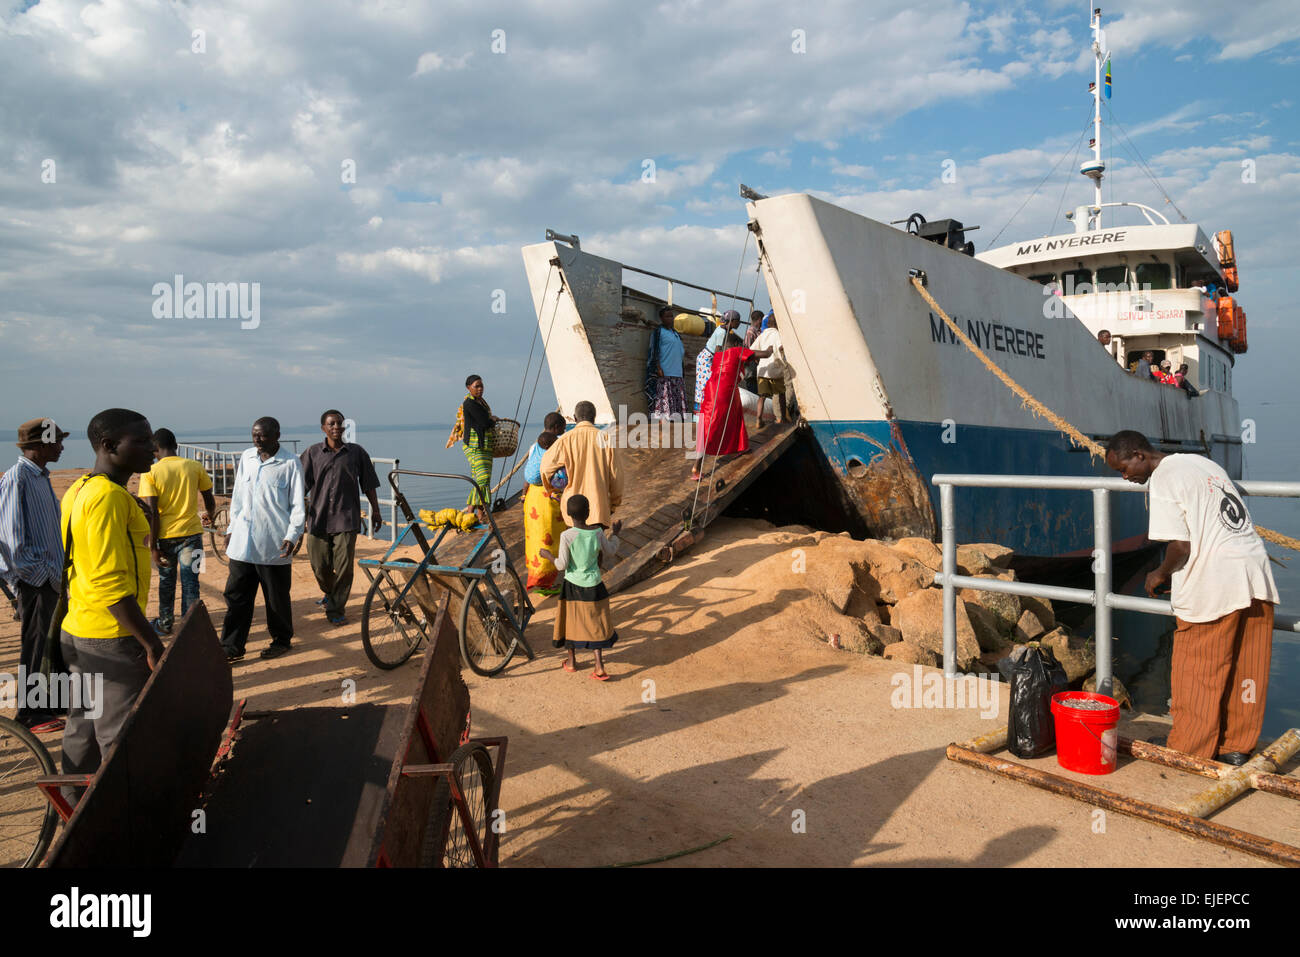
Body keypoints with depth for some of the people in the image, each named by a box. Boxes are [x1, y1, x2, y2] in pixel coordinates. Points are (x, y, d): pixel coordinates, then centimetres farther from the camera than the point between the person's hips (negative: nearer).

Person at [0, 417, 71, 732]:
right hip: (34, 581, -9)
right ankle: (29, 713, 14)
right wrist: (42, 574, -18)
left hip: (51, 578, 9)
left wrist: (58, 572, 14)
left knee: (58, 643, 17)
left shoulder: (41, 477, 12)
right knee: (35, 649, 1)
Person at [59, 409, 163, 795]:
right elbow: (112, 586, -25)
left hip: (77, 633, 10)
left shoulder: (80, 490, 10)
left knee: (83, 732, 20)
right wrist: (154, 645, -22)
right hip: (112, 640, -10)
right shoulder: (110, 497, -21)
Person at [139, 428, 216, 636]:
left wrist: (153, 546, -7)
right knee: (190, 584, 6)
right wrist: (208, 517, 30)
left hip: (165, 535, 0)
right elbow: (210, 501, 7)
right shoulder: (195, 467, -2)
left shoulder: (150, 473, -7)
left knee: (166, 582, 19)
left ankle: (165, 624, 34)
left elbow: (152, 513, -12)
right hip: (191, 533, 0)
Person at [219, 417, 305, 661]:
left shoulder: (290, 463, -6)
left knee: (277, 598, 7)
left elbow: (298, 504, -5)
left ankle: (282, 640, 24)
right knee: (236, 595, 6)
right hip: (242, 541, 5)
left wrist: (292, 535, -13)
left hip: (273, 544, -5)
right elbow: (238, 496, 18)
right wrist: (232, 528, 17)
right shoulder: (246, 457, 10)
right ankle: (232, 647, 13)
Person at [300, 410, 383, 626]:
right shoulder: (313, 453, 5)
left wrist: (375, 510, 12)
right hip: (318, 518, 1)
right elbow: (302, 486, 3)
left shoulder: (356, 452, 5)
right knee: (320, 566, 6)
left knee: (344, 567, -5)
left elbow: (369, 484, 11)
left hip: (346, 519, -1)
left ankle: (335, 610, 9)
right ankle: (329, 594, 37)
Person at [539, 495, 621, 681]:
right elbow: (610, 552, 6)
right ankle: (599, 666, 6)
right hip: (593, 584, 1)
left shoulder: (566, 536, -17)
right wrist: (615, 533, 20)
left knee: (572, 621, 16)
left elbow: (562, 565, -13)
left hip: (573, 584, -1)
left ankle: (571, 661, 32)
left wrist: (548, 555, 5)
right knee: (595, 623, 11)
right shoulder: (597, 532, -9)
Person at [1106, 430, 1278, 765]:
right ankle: (1237, 747, 26)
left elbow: (1181, 546, -16)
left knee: (1198, 676, 5)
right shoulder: (1202, 462, 17)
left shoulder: (1163, 481, -10)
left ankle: (1188, 753, 15)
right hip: (1255, 571, 8)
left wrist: (1160, 574, 3)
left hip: (1214, 584, -8)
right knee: (1247, 670, 15)